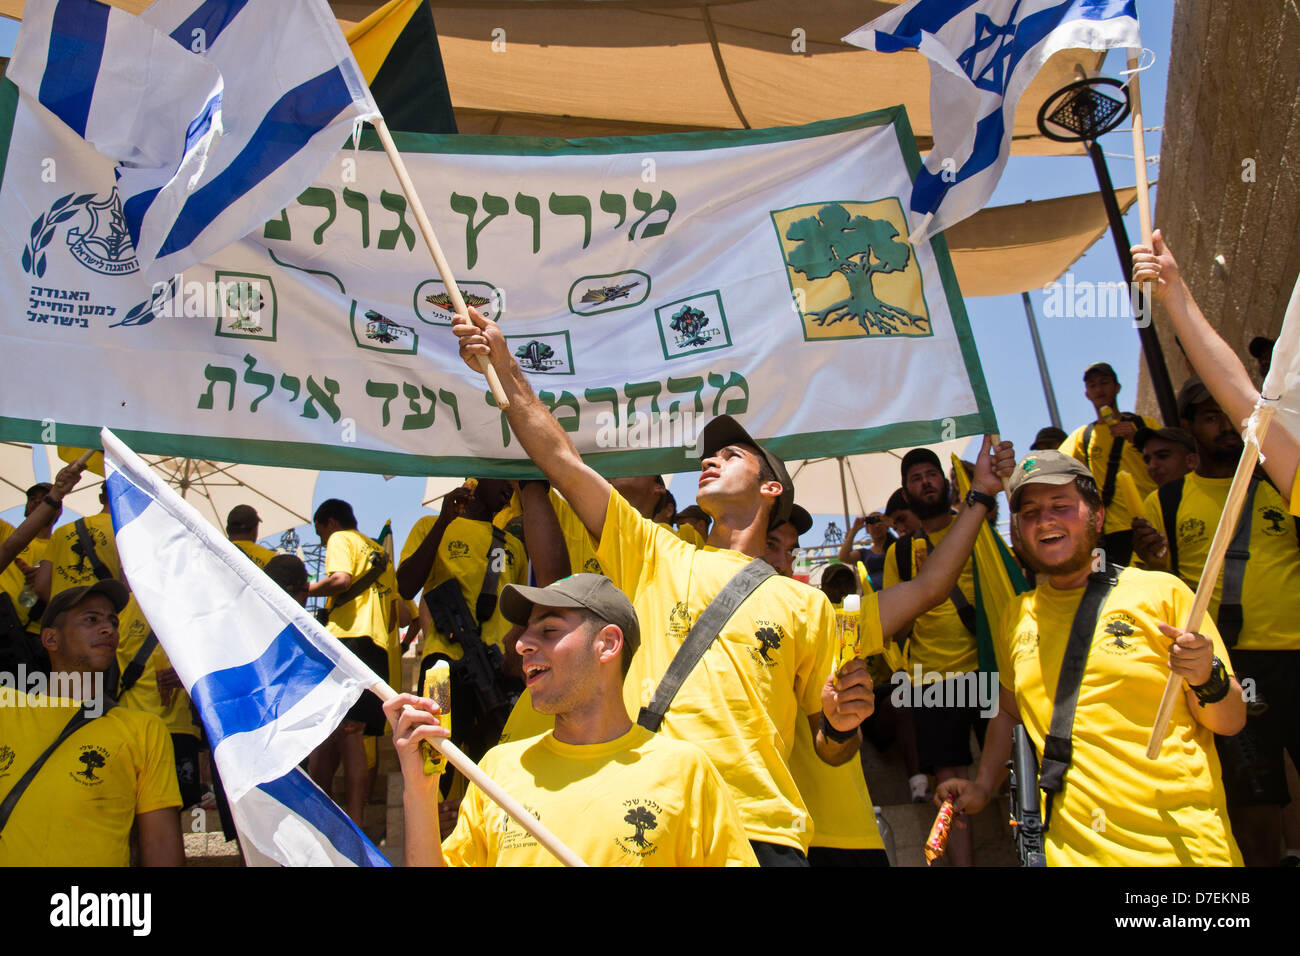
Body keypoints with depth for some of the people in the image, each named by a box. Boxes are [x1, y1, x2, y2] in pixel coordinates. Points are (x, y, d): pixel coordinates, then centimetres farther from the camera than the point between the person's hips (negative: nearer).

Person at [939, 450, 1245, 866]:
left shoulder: (1160, 591, -4)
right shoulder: (1015, 617, 7)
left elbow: (1231, 721, -3)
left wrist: (1206, 679, -22)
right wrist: (983, 786, 12)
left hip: (1181, 843, -3)